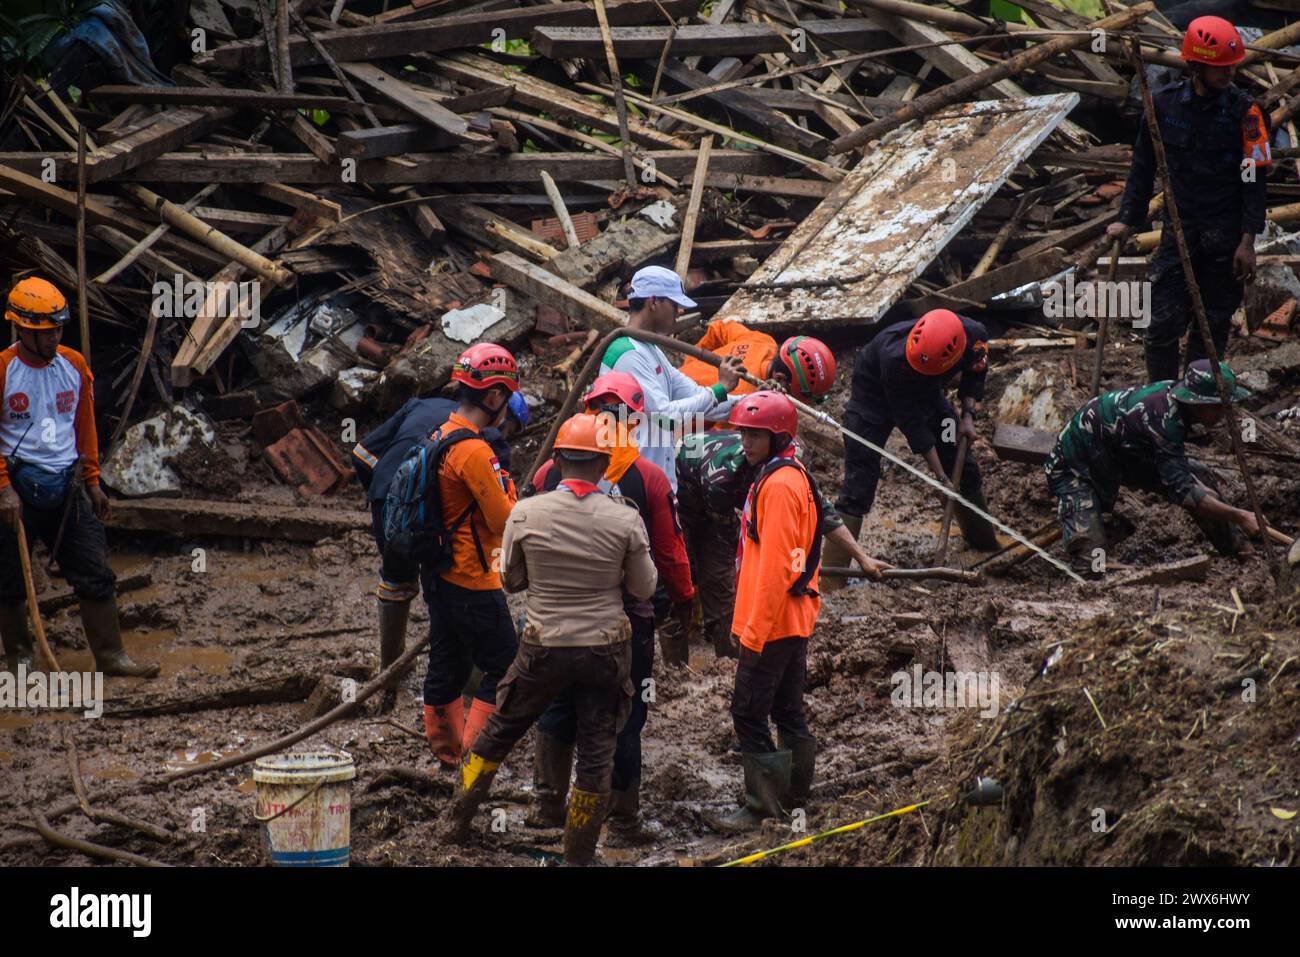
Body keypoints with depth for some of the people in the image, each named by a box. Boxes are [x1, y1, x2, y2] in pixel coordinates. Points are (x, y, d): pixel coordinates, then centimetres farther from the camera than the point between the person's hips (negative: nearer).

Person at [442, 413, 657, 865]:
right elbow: (644, 588, 0)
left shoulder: (525, 514, -9)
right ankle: (578, 855, 12)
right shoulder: (625, 519, -11)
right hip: (605, 650, -1)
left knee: (499, 733, 19)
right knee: (596, 752, 8)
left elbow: (512, 581, 5)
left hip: (544, 649, 1)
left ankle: (457, 822, 27)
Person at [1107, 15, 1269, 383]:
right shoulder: (1164, 103, 0)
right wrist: (1127, 220, 9)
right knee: (1164, 325, -5)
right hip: (1179, 231, 1)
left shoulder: (1244, 110, -6)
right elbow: (1143, 166, 12)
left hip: (1226, 235, -1)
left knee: (1213, 325, 6)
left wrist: (1248, 241, -10)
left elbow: (1255, 177, -5)